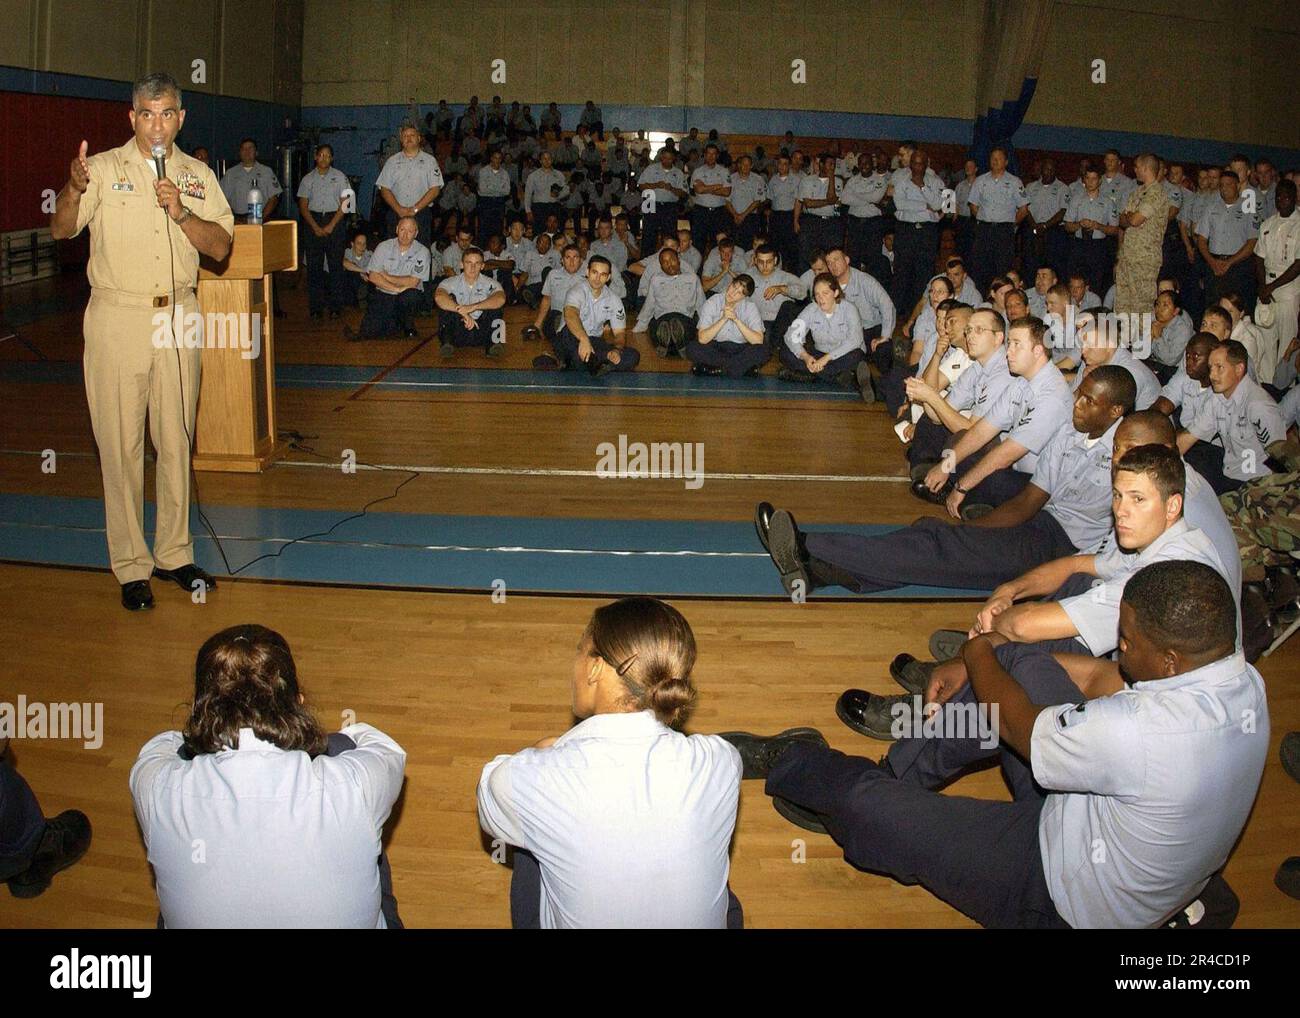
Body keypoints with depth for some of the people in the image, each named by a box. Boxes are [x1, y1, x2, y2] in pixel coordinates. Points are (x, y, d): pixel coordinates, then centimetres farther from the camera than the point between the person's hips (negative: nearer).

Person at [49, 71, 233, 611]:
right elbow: (61, 229, -10)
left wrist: (180, 212, -14)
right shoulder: (104, 168, 1)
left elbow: (220, 247, 2)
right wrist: (74, 188, -30)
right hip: (118, 318, -3)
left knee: (176, 441, 8)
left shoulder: (198, 176, 10)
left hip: (178, 316, 3)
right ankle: (131, 566, 7)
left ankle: (174, 553, 19)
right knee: (121, 445, -1)